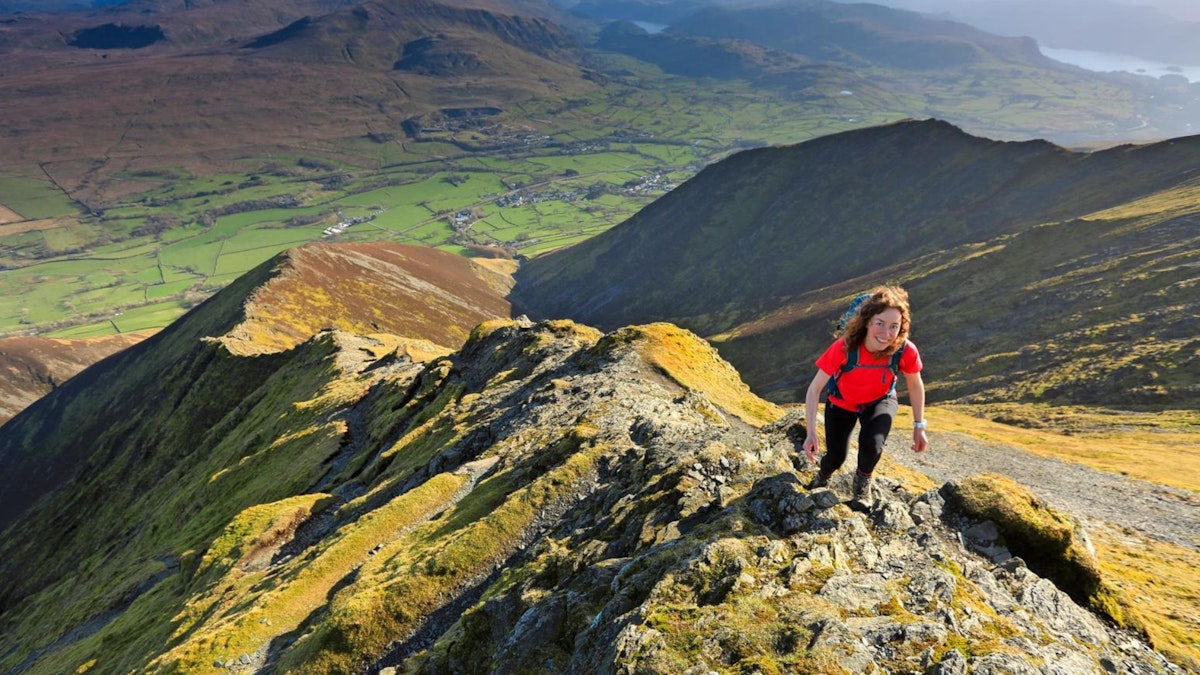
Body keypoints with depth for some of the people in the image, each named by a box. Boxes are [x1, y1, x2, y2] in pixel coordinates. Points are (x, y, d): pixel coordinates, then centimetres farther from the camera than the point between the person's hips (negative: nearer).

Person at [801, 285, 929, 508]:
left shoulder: (906, 351, -31)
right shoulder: (844, 347, -37)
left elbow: (915, 385, -9)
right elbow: (815, 388, -31)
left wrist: (919, 427, -4)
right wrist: (811, 432, -39)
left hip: (880, 402, 1)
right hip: (841, 403, 0)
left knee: (872, 444, -26)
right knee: (836, 456, 1)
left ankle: (863, 482, 10)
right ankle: (822, 478, 41)